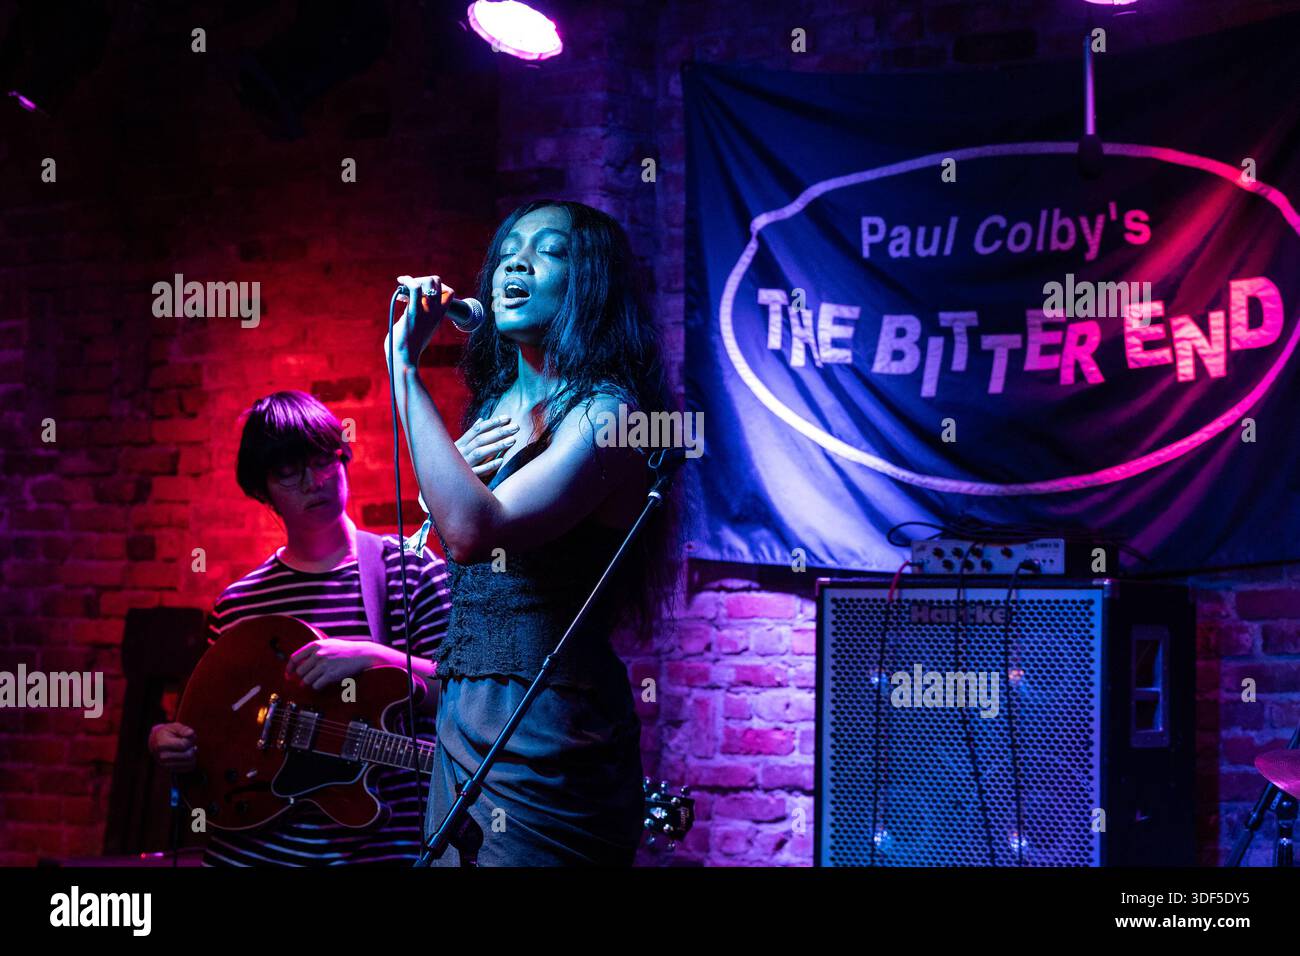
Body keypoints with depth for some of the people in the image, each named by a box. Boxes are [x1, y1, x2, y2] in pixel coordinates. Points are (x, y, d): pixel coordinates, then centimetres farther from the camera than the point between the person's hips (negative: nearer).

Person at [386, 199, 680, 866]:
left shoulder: (603, 413, -12)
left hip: (544, 734, -8)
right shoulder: (493, 409, 12)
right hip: (462, 722, 8)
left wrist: (405, 366, -20)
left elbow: (471, 532, -27)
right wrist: (458, 467, -1)